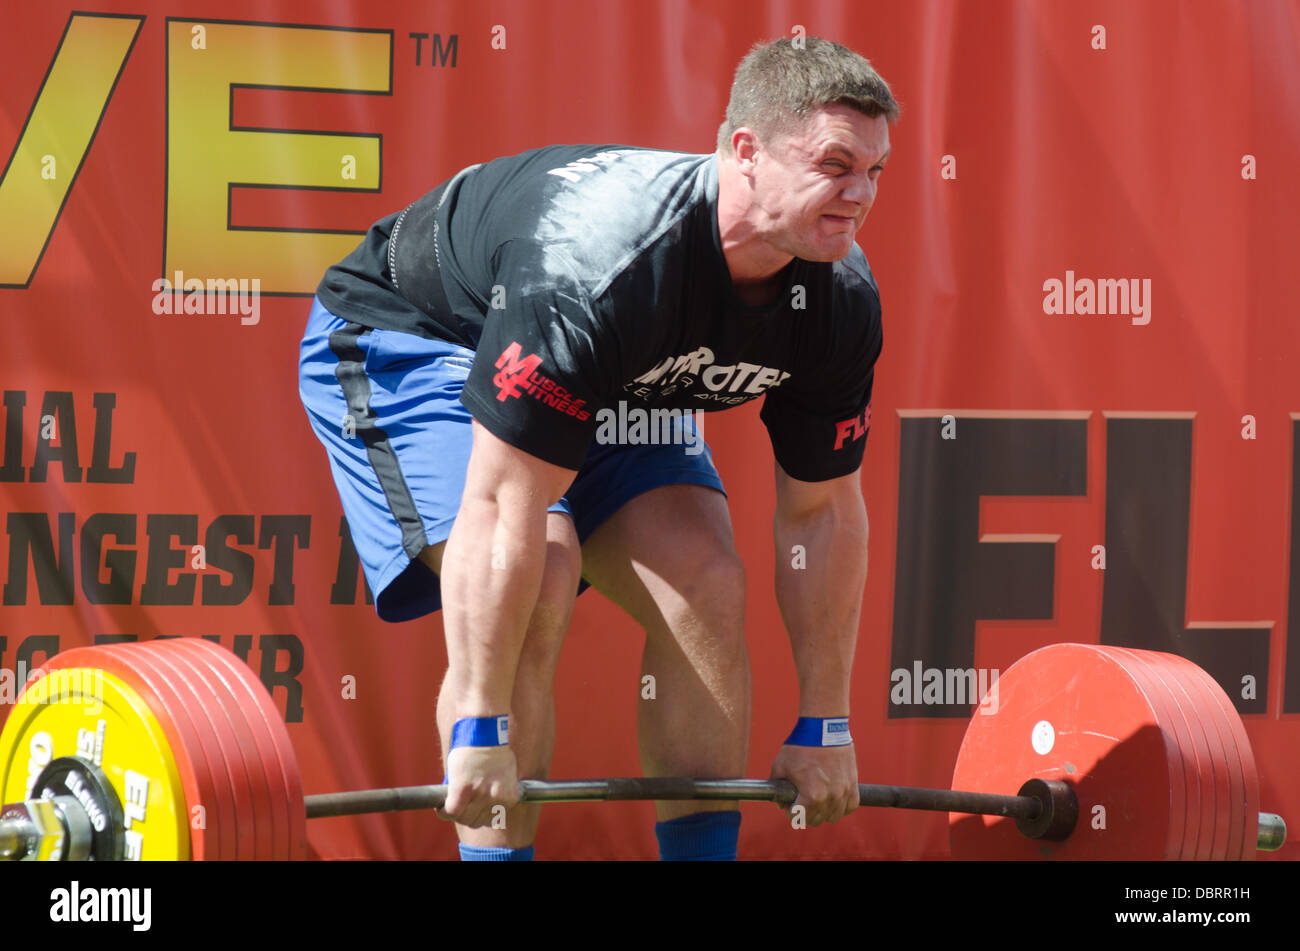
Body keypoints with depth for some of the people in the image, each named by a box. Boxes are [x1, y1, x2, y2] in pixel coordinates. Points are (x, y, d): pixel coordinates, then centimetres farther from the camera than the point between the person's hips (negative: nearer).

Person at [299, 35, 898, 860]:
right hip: (407, 339, -7)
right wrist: (477, 732, -39)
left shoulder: (839, 301, -19)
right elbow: (503, 508, -40)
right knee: (537, 585, -26)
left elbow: (821, 512, -6)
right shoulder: (603, 264, -41)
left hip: (612, 377, 7)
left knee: (706, 587, -10)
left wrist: (825, 728, -4)